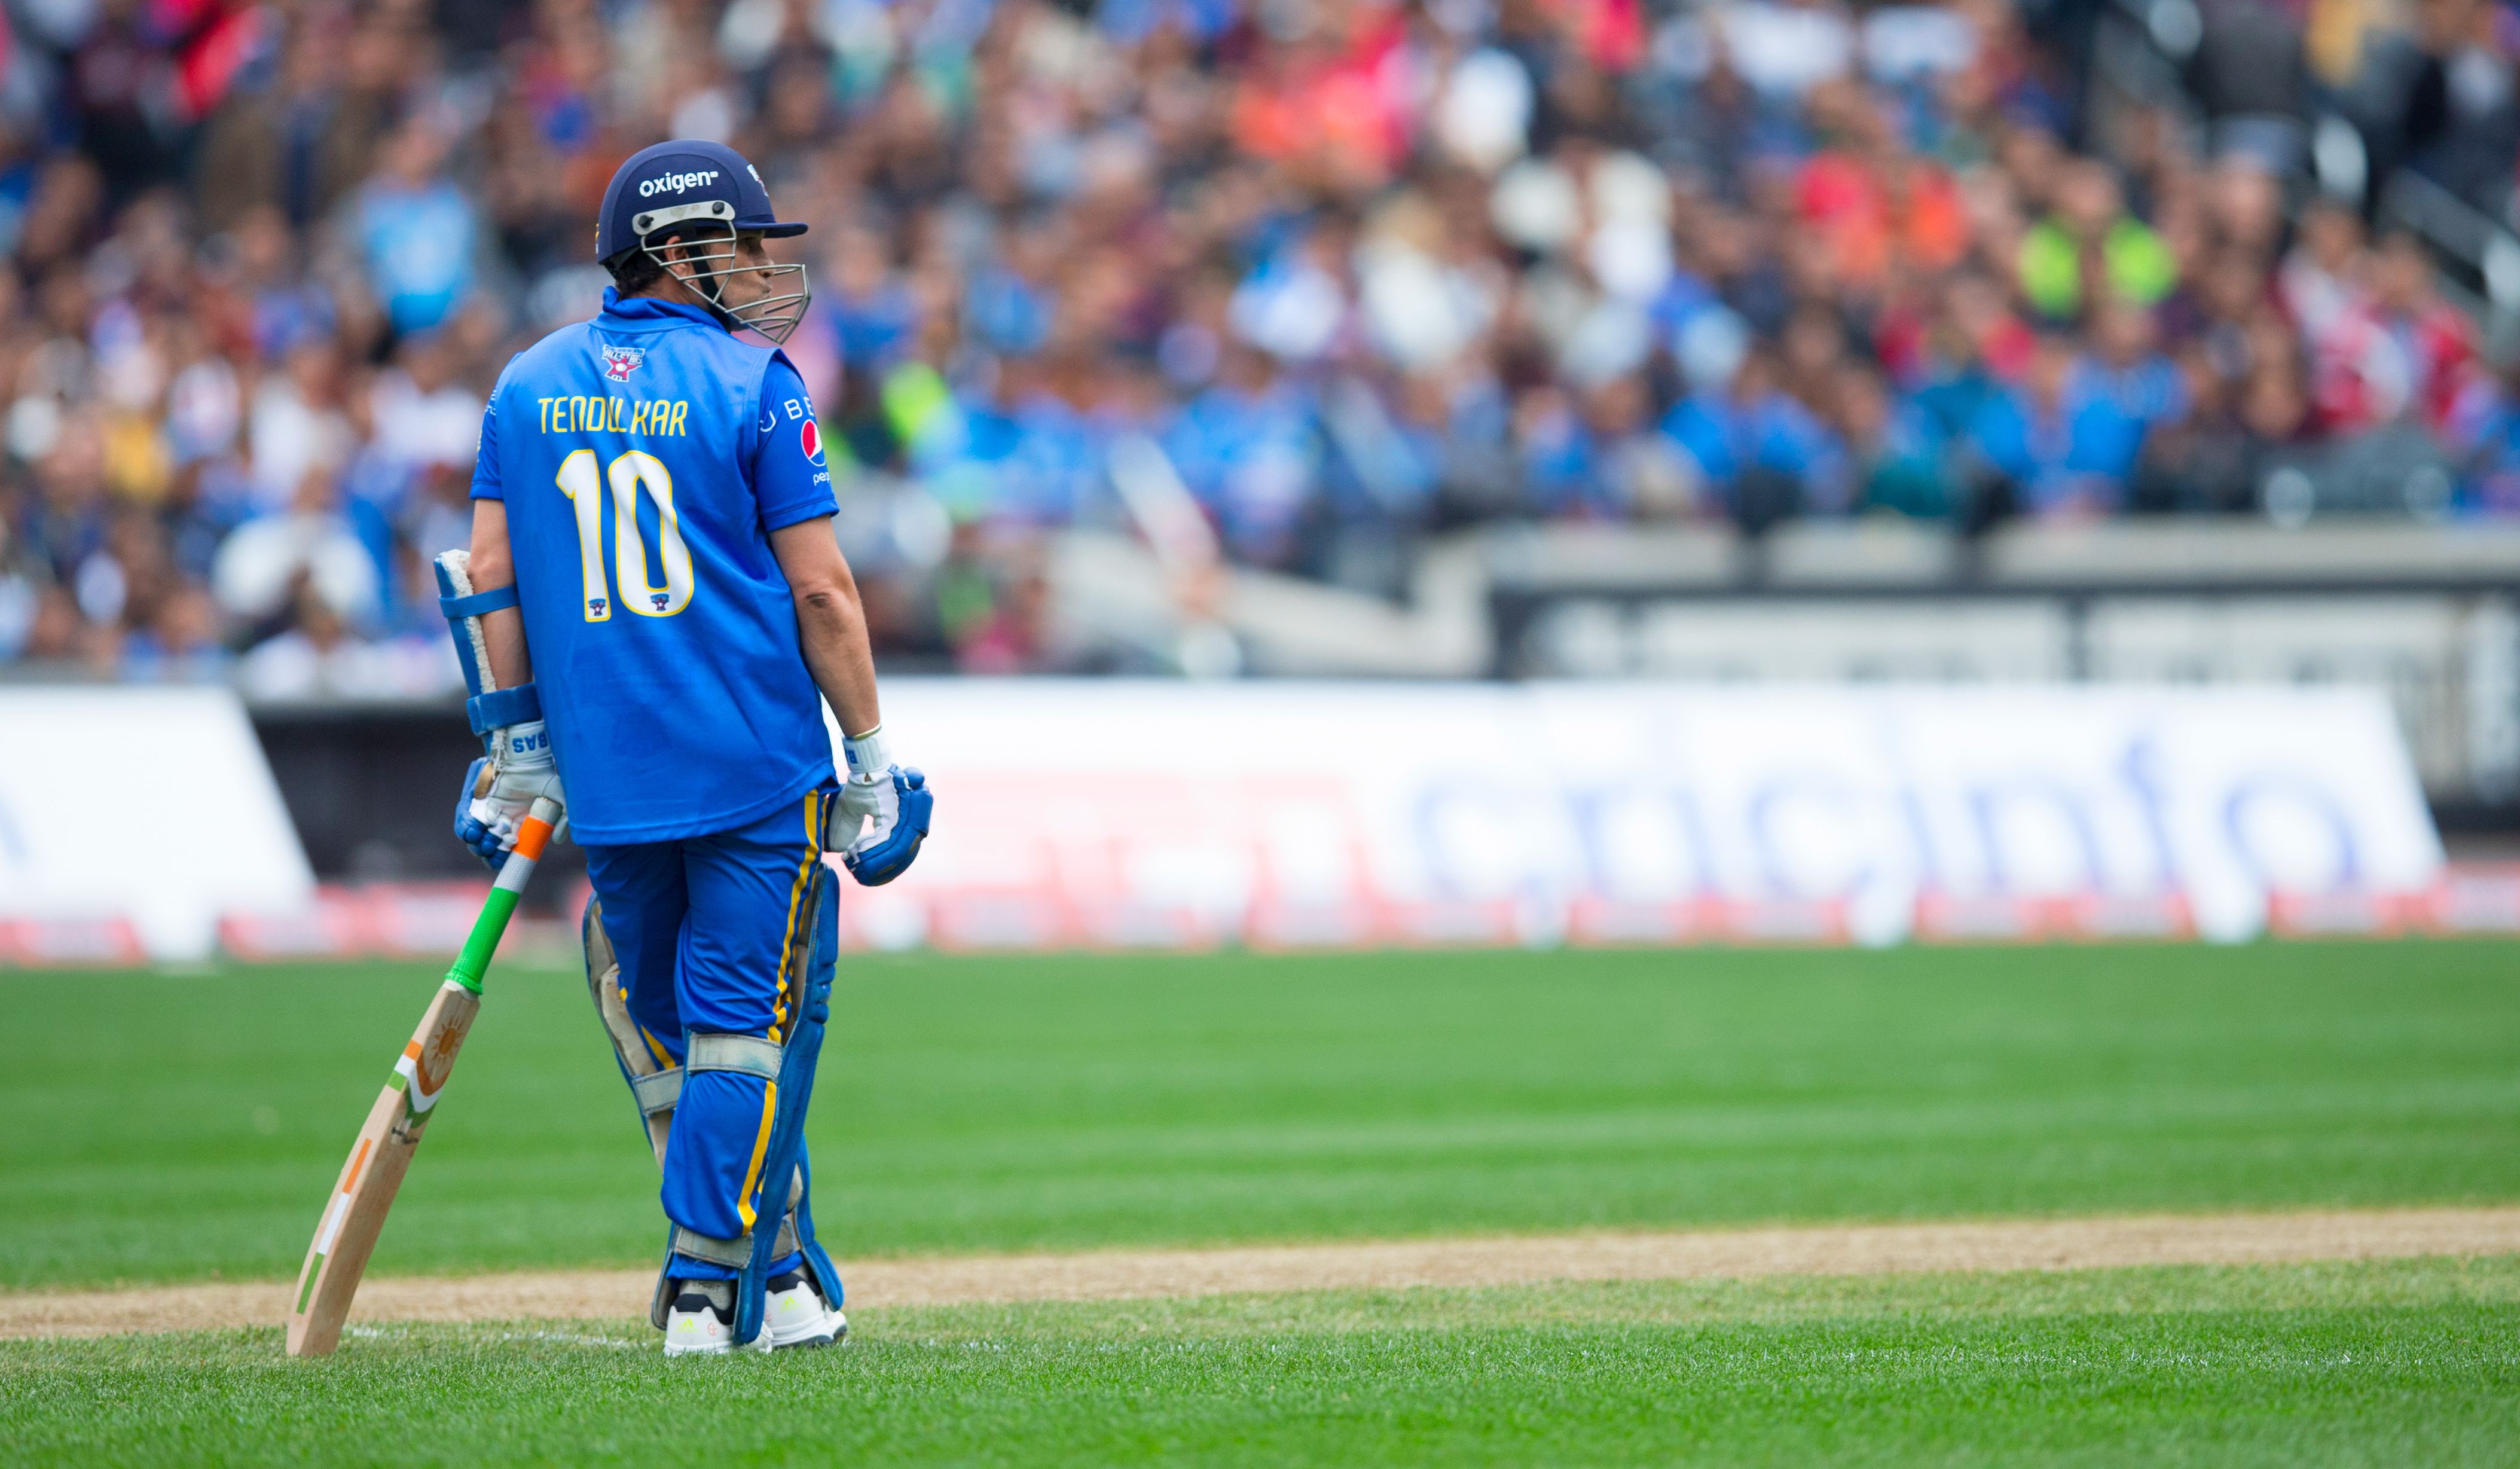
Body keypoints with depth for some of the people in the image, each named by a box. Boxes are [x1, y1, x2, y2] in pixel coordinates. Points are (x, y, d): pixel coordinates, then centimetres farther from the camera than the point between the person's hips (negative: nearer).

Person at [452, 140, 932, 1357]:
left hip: (606, 776, 5)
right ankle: (710, 1288, -2)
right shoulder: (752, 387, -5)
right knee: (748, 1021, 1)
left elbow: (492, 575, 7)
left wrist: (518, 742, 12)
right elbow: (820, 591, -7)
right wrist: (871, 758, -2)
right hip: (759, 765, -5)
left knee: (665, 1022, 14)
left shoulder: (528, 386, 9)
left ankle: (771, 1276, 19)